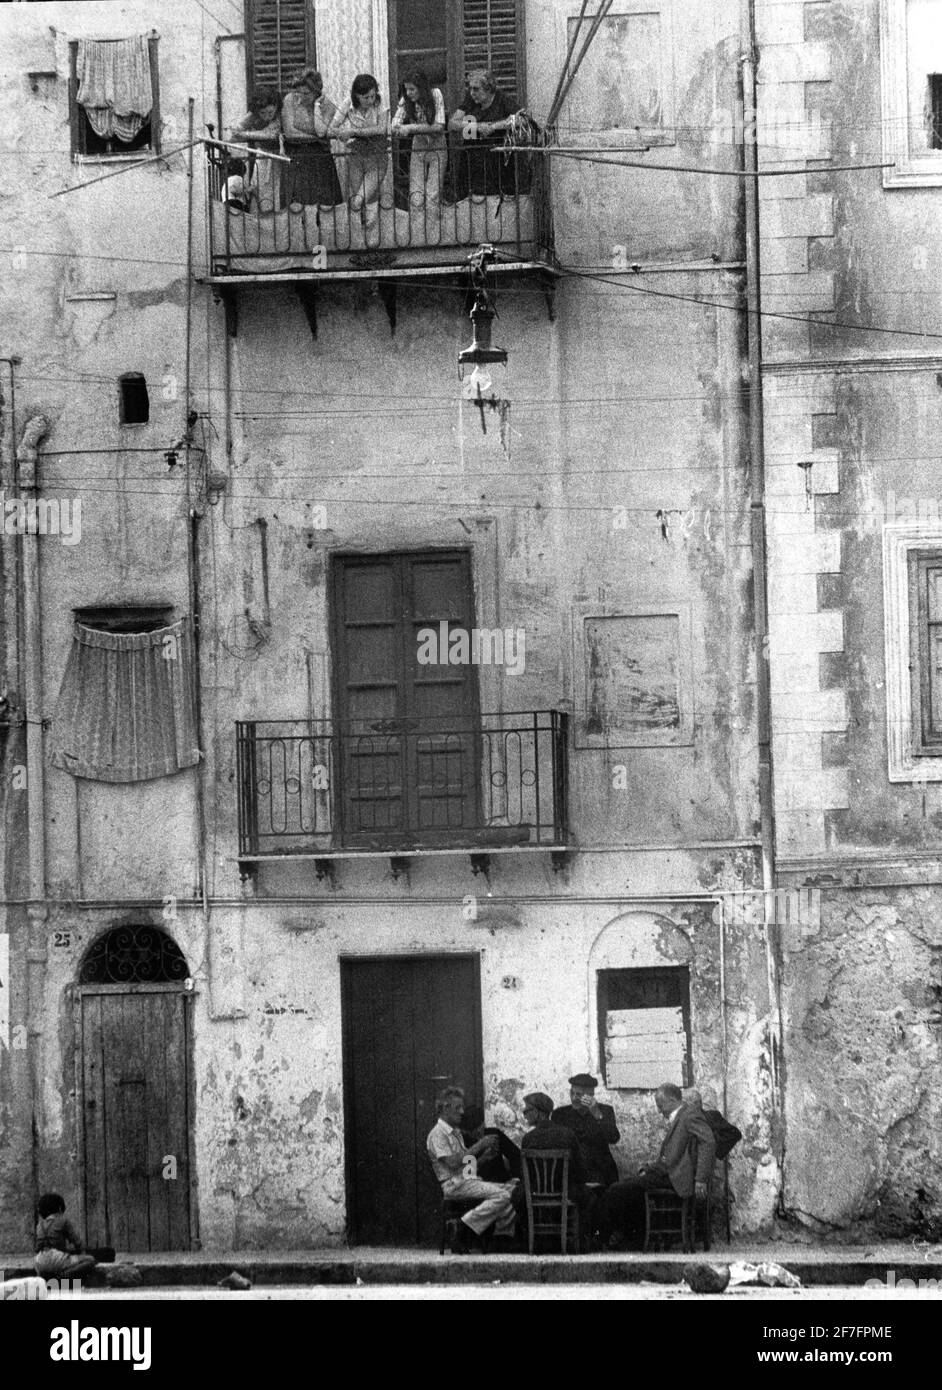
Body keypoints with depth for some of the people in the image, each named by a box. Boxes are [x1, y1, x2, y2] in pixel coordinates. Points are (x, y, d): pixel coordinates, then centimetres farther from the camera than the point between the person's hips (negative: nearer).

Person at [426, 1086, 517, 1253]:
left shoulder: (455, 1132, 24)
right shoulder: (437, 1134, -6)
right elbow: (452, 1162, -18)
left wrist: (486, 1154, 4)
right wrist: (478, 1146, -15)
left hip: (469, 1180, 9)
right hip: (454, 1184, -9)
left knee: (512, 1189, -4)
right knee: (502, 1195, -26)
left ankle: (503, 1237, -6)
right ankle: (464, 1228, -22)